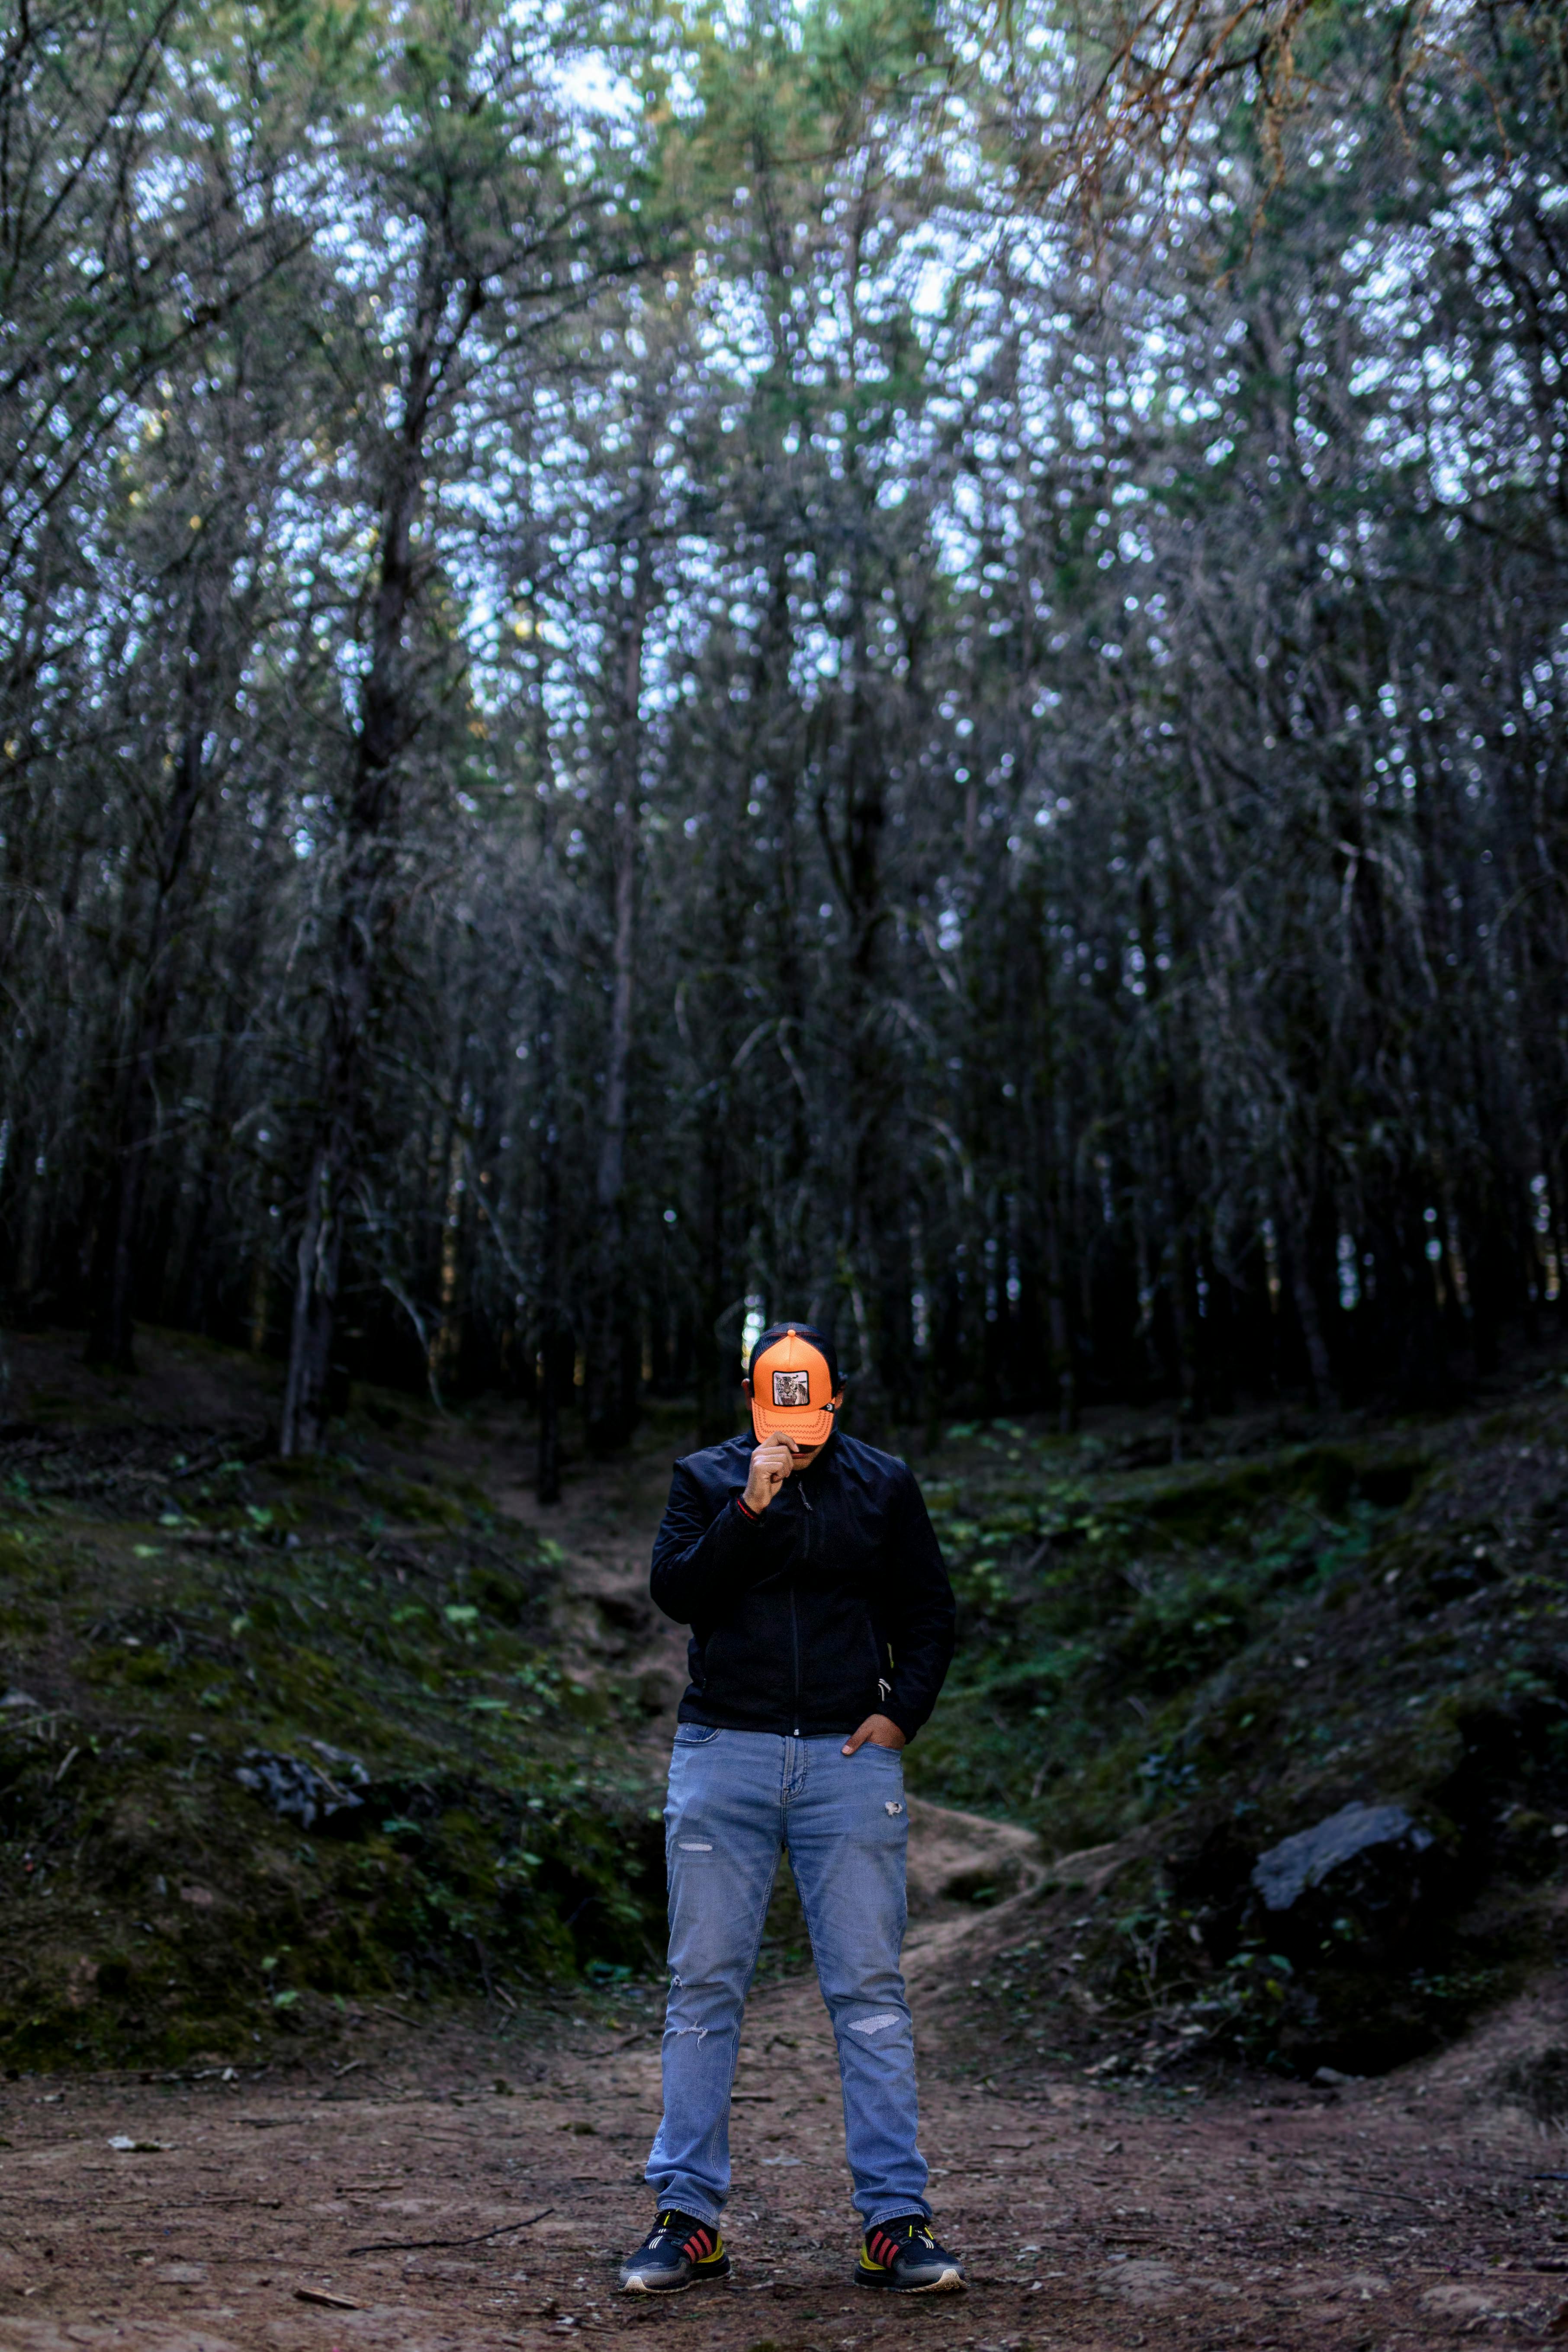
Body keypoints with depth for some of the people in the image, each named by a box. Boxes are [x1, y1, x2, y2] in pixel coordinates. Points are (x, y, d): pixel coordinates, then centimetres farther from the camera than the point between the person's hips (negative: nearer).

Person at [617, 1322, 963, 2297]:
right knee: (705, 1988, 4)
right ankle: (689, 2216, 14)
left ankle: (897, 2220, 8)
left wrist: (900, 1712, 0)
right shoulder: (705, 1478, 6)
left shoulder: (884, 1485, 8)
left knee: (871, 1991, 0)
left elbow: (930, 1613, 13)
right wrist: (751, 1508, -18)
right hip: (723, 1754, 0)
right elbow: (677, 1591, -8)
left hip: (848, 1758, 0)